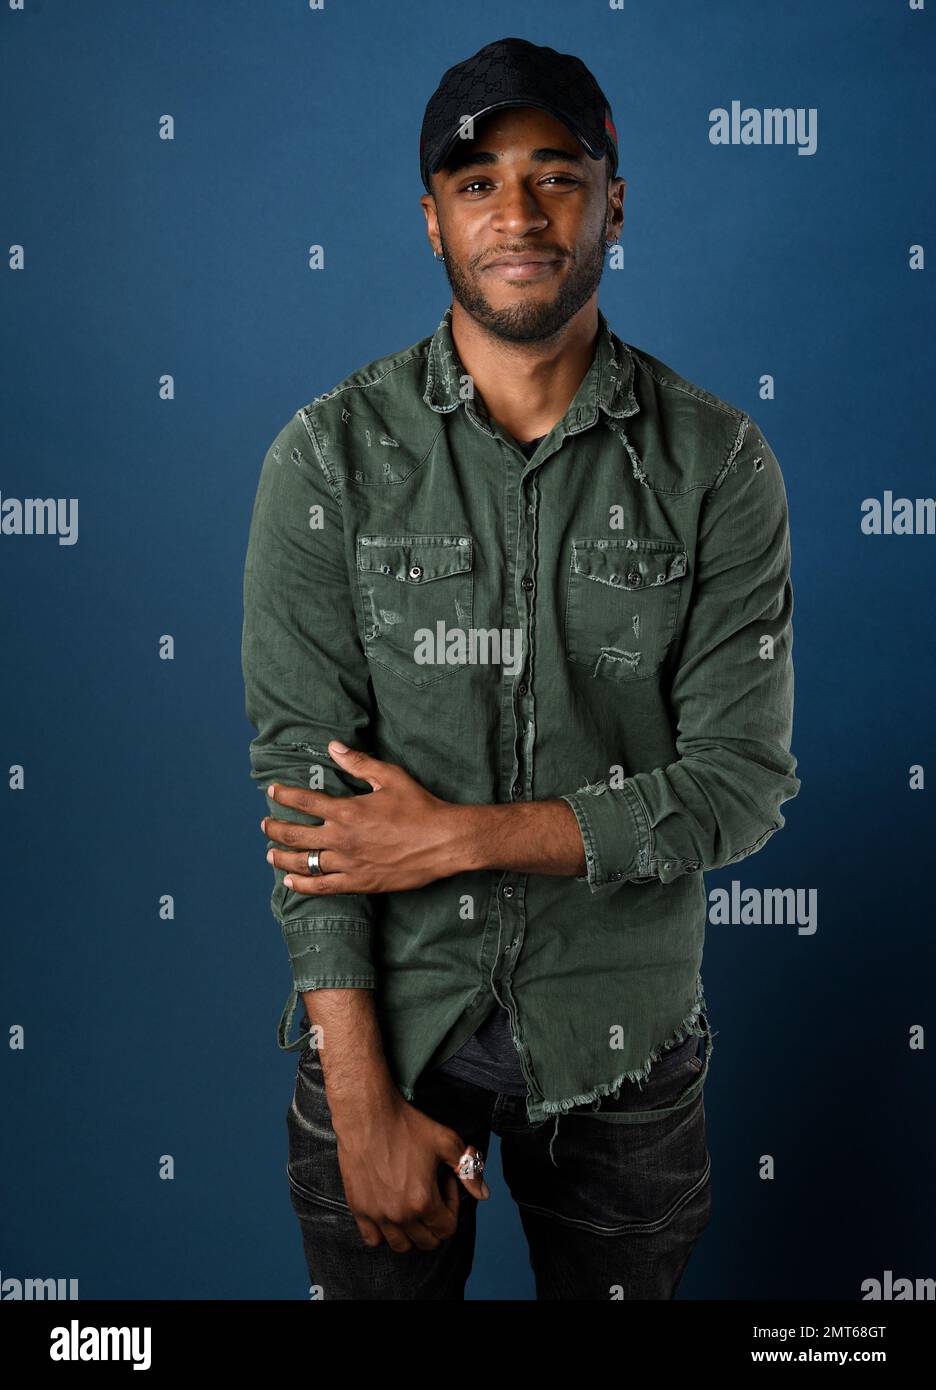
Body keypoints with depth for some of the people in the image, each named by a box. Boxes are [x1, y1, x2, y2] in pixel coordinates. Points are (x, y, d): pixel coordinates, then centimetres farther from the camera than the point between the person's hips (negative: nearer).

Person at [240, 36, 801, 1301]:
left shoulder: (717, 465, -6)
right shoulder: (330, 458, -7)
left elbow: (742, 783, -11)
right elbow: (302, 777, -12)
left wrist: (455, 836, -18)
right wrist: (364, 1101, -15)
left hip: (620, 1037, 1)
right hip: (385, 1016, 0)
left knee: (617, 1285, 20)